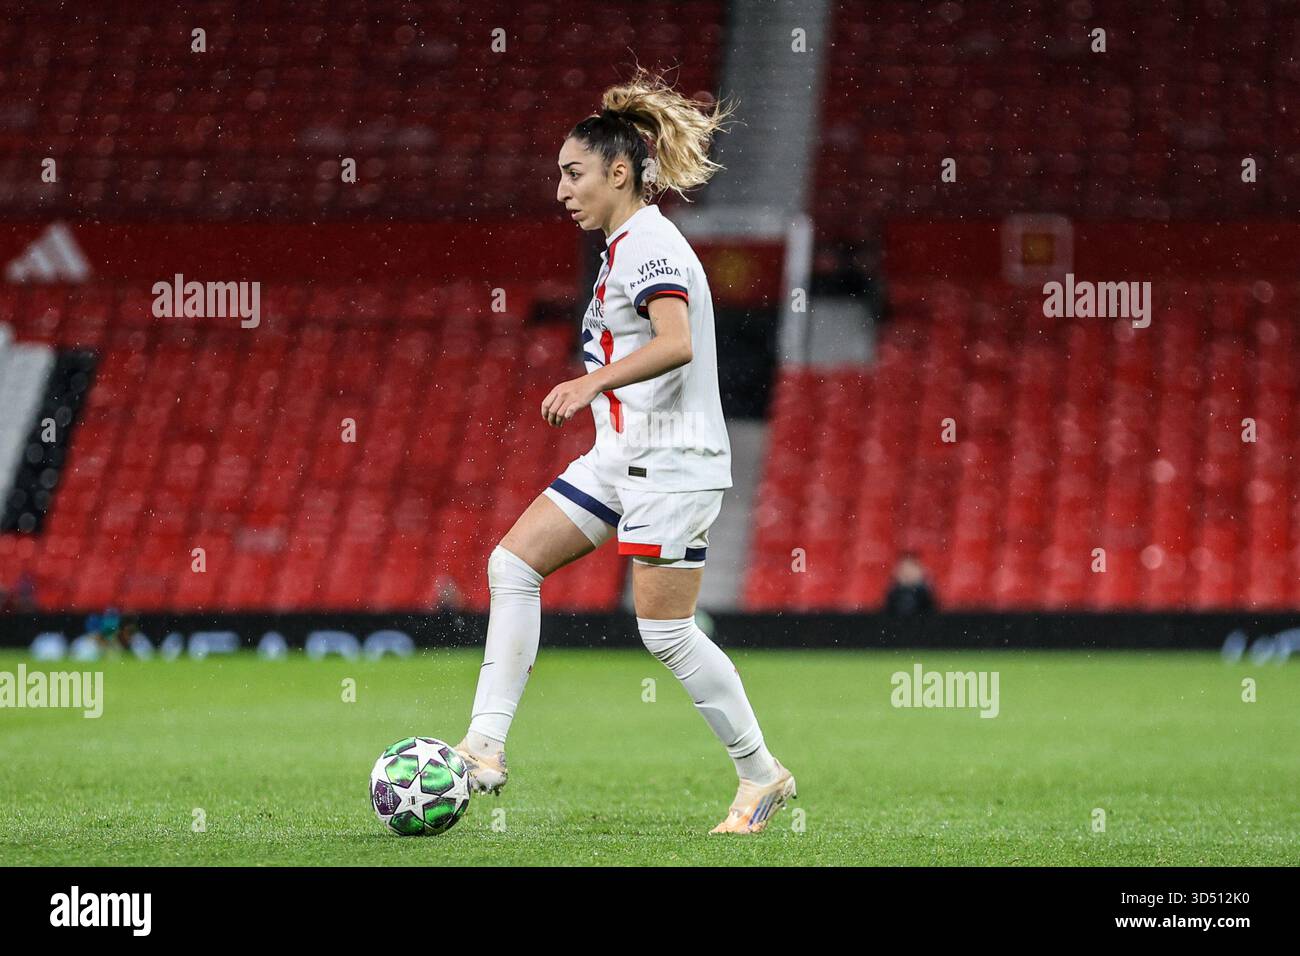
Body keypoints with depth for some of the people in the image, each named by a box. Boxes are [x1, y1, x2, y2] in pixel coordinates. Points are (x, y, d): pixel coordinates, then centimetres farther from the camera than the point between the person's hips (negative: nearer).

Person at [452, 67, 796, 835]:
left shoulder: (649, 242, -15)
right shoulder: (629, 245, 15)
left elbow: (677, 344, -31)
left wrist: (593, 383, -40)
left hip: (672, 464, -10)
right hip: (622, 457, 10)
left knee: (667, 631, -8)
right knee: (513, 564, 1)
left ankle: (762, 775, 7)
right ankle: (486, 749, -2)